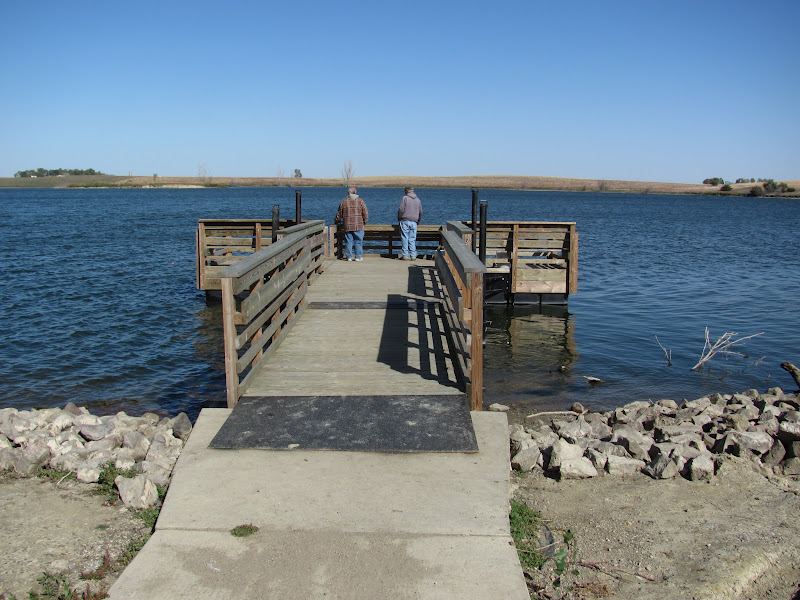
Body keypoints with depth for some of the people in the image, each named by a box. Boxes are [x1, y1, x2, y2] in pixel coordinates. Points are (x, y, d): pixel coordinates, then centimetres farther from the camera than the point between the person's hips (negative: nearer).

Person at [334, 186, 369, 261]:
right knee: (358, 241, 5)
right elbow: (365, 213, -1)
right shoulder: (360, 201, -1)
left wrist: (336, 221, 28)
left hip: (347, 226, 1)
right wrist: (364, 222, 15)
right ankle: (358, 257, 7)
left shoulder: (344, 202, 3)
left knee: (348, 242, 7)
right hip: (358, 226, -1)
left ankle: (349, 257, 10)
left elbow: (339, 214, 11)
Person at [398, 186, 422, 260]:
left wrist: (399, 218, 6)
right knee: (412, 239, 6)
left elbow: (401, 210, -9)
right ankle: (413, 256, 2)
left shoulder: (405, 198, -2)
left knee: (405, 238, -2)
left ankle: (405, 255, -4)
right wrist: (418, 222, 28)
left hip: (405, 221, -4)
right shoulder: (418, 200, 13)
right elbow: (420, 212, 17)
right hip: (414, 222, 4)